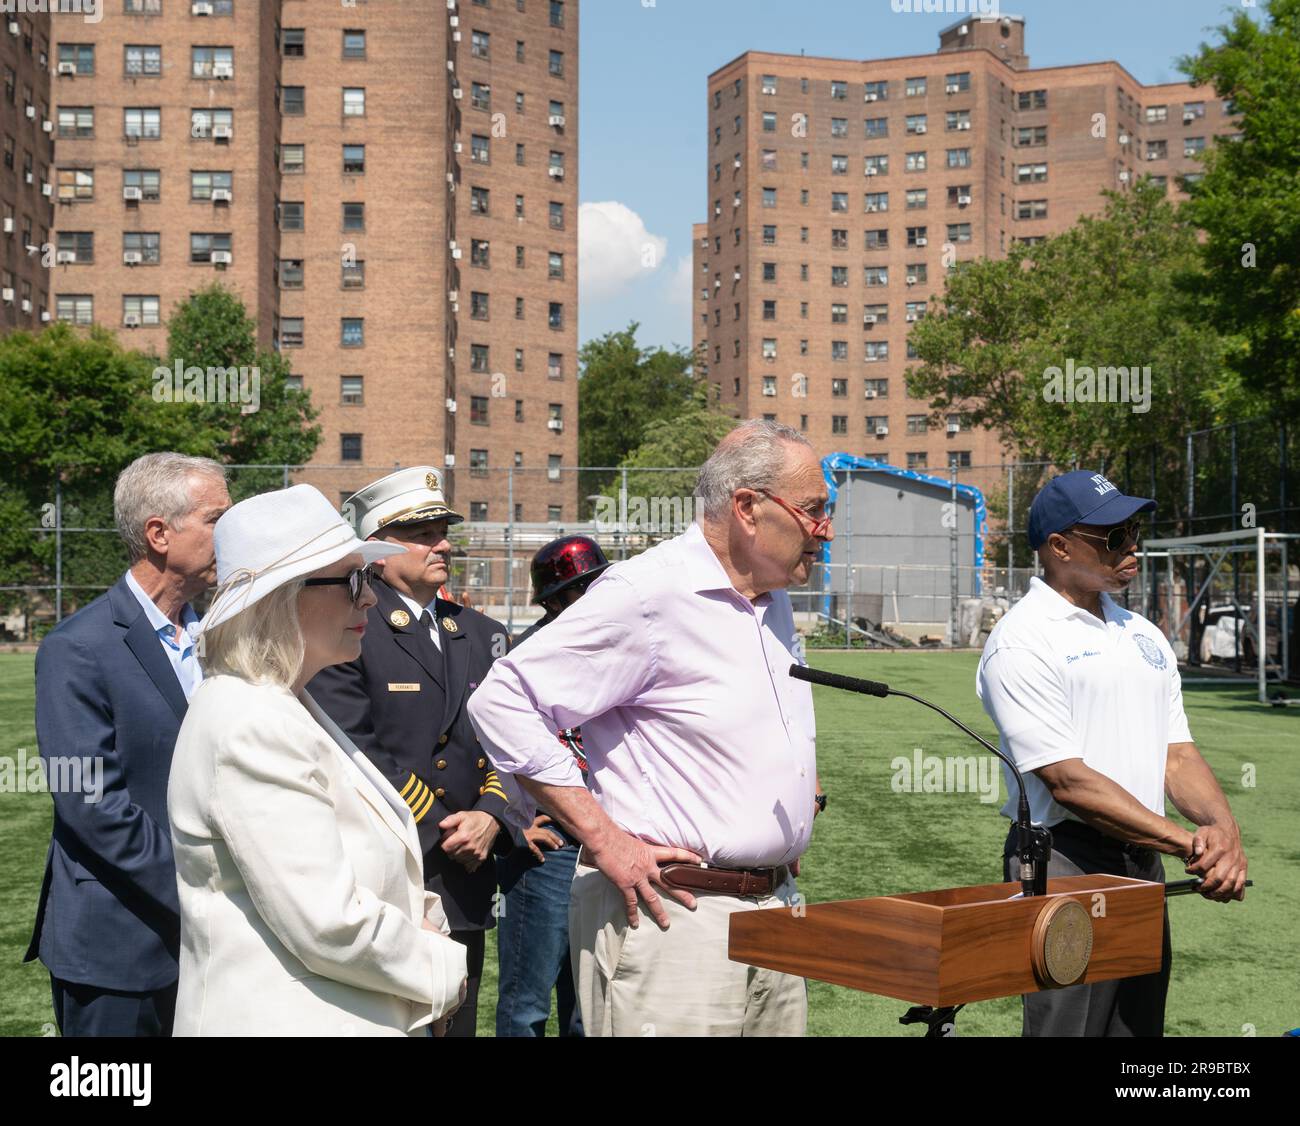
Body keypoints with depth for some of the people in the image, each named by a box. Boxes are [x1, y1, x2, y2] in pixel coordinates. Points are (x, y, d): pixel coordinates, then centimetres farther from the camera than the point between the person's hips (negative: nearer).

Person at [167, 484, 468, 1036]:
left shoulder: (287, 707, 11)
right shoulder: (251, 726, -21)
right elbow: (328, 926, -24)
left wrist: (420, 921, 0)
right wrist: (443, 968, -9)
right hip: (287, 1020, -9)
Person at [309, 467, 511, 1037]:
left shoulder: (482, 634, 14)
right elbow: (357, 755, -14)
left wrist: (490, 817, -8)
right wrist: (444, 833, -12)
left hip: (464, 886, 6)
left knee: (455, 1020, 13)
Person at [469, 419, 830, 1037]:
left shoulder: (773, 603, 14)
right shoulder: (647, 592, -14)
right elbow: (503, 702, -18)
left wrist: (796, 791, 14)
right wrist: (603, 840, -18)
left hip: (775, 909, 9)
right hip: (670, 912, -8)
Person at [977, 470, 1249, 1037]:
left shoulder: (1143, 635, 15)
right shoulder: (1021, 642, -11)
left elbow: (1178, 755, 11)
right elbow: (1068, 780, -17)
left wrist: (1223, 829, -10)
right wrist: (1188, 842, -18)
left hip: (1145, 864, 8)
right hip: (1063, 864, -8)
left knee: (1139, 1023, 14)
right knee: (1068, 1023, -7)